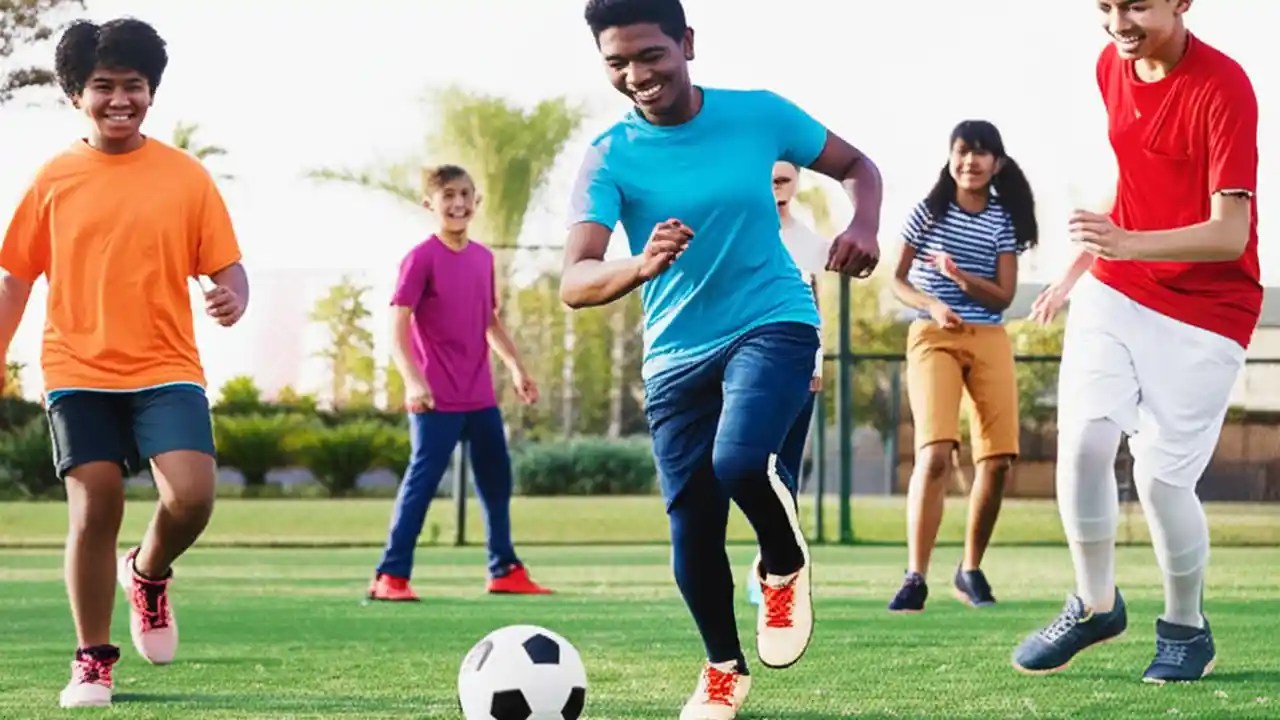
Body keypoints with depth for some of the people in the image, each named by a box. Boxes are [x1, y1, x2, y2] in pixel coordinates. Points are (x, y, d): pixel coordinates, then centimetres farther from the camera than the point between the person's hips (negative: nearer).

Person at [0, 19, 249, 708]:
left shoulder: (186, 177, 2)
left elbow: (224, 265, 3)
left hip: (166, 371, 0)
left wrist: (232, 296, -20)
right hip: (78, 372, 0)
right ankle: (93, 661, 13)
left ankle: (148, 575, 18)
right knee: (94, 510, -2)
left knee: (191, 497, -16)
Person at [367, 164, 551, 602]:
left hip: (481, 396, 7)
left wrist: (516, 366, 16)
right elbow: (398, 327, -15)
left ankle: (505, 570, 26)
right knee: (423, 480, -8)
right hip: (437, 399, -7)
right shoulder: (421, 258, -10)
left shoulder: (483, 258, 9)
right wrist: (413, 380, -26)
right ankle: (390, 576, -3)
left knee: (497, 478, 14)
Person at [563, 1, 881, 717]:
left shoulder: (759, 114, -7)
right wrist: (640, 267, -45)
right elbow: (575, 283, -23)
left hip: (773, 324, -2)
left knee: (738, 461, -29)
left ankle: (786, 566, 4)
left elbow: (858, 166, 9)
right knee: (692, 528, 3)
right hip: (677, 353, 2)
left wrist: (865, 227, -13)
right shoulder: (610, 157, -10)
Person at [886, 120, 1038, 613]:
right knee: (935, 454, -19)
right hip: (933, 338, -3)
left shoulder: (1003, 222, 6)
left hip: (990, 341, 3)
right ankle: (915, 577, -18)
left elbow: (1004, 296, -1)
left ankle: (971, 570, 13)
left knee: (997, 459, -5)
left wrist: (959, 276, -18)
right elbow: (898, 281, 5)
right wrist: (932, 305, -14)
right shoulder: (928, 213, 2)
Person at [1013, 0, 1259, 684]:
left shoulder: (1222, 88, -20)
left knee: (1161, 474, -7)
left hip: (1205, 312, -5)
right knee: (1082, 441, -11)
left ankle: (1185, 629, 18)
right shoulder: (1112, 67, 2)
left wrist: (1127, 243, -39)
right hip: (1114, 292, 5)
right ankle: (1094, 603, 9)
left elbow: (1230, 234, -25)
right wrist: (1079, 267, 22)